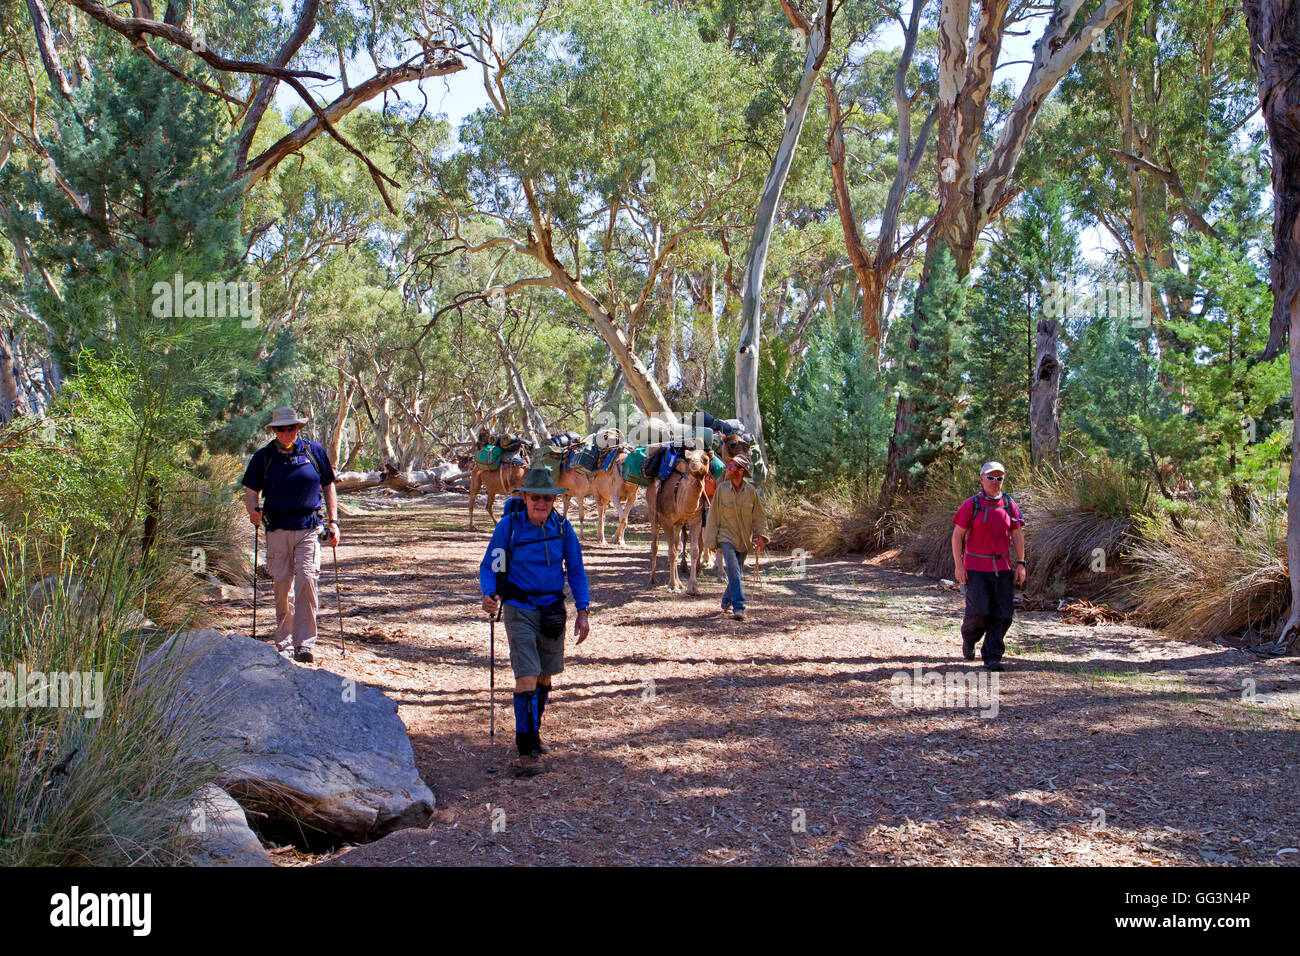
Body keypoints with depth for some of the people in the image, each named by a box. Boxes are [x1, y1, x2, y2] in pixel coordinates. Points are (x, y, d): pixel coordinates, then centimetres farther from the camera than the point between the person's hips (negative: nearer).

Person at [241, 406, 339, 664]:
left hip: (308, 529, -1)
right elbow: (251, 492, 8)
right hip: (277, 530, 1)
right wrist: (253, 512, -13)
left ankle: (304, 643, -9)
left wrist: (333, 522, 6)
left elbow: (329, 487, 13)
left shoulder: (314, 452, 5)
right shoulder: (263, 457, 5)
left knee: (306, 580, -13)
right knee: (282, 587, 5)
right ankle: (283, 643, 17)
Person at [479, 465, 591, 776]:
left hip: (553, 608, 4)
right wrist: (489, 595, -25)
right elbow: (489, 566, -5)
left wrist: (582, 611, -1)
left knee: (545, 676, 16)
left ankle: (534, 731, 37)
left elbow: (576, 570, 5)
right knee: (526, 678, -13)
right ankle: (527, 751, -9)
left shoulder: (562, 527, -3)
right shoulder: (508, 525, -11)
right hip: (519, 608, -4)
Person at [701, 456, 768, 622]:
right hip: (726, 537, -3)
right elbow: (714, 515, 0)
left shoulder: (750, 490, -1)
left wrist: (761, 536, -6)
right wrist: (711, 540, -1)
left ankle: (727, 602, 33)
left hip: (744, 540, 3)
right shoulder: (722, 489, -5)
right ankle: (738, 607, -20)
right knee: (734, 571, -17)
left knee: (737, 573, 12)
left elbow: (759, 515, 6)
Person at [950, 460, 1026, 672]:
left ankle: (992, 657, 8)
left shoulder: (1009, 505, 6)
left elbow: (1017, 535, 11)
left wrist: (1021, 564, 4)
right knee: (978, 611, -11)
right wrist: (959, 566, -9)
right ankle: (969, 638, 22)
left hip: (1002, 567, 3)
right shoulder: (971, 505, -3)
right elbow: (957, 535, -2)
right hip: (976, 568, -3)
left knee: (1002, 614, -2)